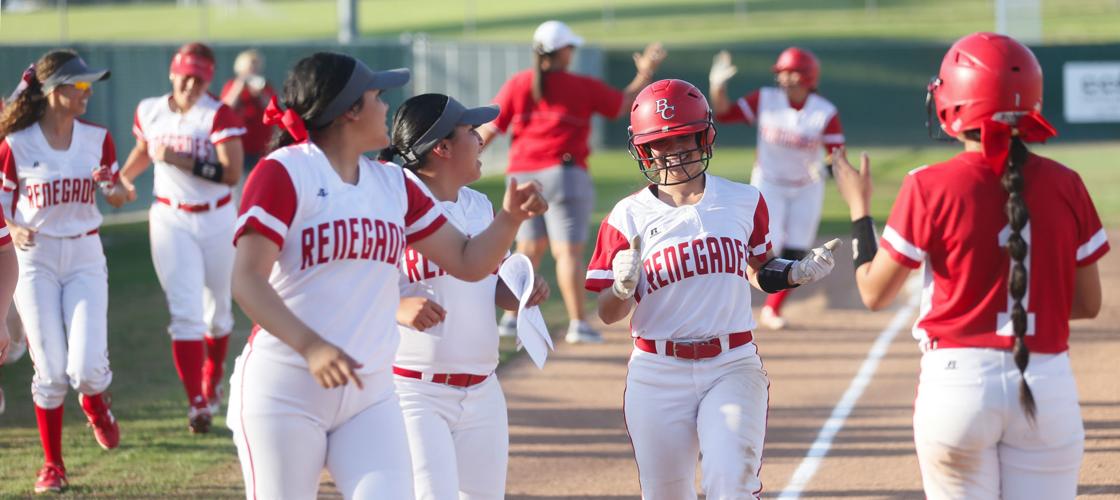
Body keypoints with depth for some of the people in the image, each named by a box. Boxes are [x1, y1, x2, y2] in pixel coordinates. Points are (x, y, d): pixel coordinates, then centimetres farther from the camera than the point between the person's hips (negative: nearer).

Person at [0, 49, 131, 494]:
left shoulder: (97, 138, 1)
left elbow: (118, 197, 10)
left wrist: (112, 187, -14)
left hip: (85, 257, 1)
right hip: (37, 258, -1)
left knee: (87, 367, -13)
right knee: (51, 372, -3)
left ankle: (94, 402, 24)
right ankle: (52, 465, 14)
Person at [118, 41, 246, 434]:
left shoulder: (219, 116, -12)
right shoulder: (150, 112, 1)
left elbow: (232, 174, -22)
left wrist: (183, 161, -28)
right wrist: (120, 179, 8)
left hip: (216, 221, -1)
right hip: (171, 221, 1)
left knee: (217, 310, 13)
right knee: (186, 313, -10)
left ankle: (212, 384, 36)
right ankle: (197, 404, -13)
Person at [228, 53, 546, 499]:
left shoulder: (394, 185, 14)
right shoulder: (284, 173, -7)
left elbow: (468, 262, 18)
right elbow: (247, 281, -17)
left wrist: (509, 218, -2)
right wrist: (310, 346, -32)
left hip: (370, 396, 5)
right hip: (285, 393, -5)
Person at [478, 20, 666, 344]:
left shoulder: (517, 85, 5)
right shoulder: (582, 87, 0)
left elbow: (489, 129, 1)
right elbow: (625, 103, 10)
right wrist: (646, 73, 24)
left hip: (522, 176, 4)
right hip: (564, 172, -4)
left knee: (529, 249, 16)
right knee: (569, 250, -5)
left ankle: (512, 318, 16)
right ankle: (578, 324, -9)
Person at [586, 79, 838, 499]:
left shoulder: (743, 202, 3)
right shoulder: (629, 218, -2)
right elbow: (608, 314, -1)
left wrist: (797, 274, -2)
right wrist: (623, 286, -22)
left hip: (732, 367, 0)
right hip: (658, 373, 0)